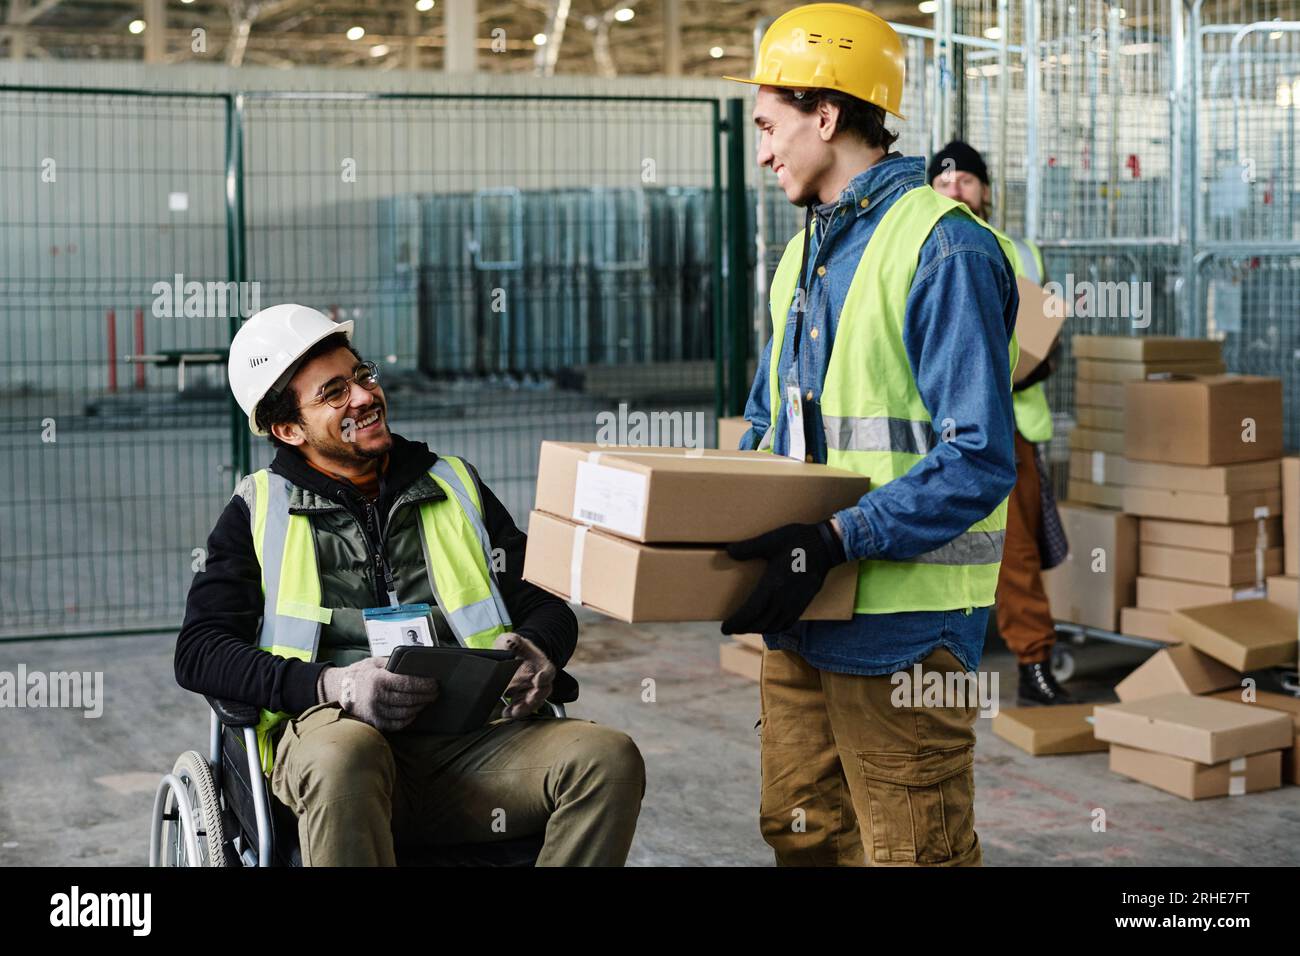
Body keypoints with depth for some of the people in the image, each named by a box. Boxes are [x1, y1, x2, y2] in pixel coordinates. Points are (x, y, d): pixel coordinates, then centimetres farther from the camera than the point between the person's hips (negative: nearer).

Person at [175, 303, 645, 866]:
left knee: (610, 757, -27)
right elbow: (198, 652, 5)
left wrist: (536, 652, -5)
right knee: (344, 751, -40)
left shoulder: (456, 487, 24)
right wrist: (332, 684, -14)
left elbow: (549, 606, 22)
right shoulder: (259, 511, 16)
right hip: (333, 730, -2)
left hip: (473, 740, 3)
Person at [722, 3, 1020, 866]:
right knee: (801, 834, 18)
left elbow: (978, 462, -21)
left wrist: (836, 542, -27)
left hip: (902, 623, -9)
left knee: (911, 853, 3)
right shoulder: (806, 252, 15)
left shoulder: (943, 251, -15)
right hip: (803, 609, 9)